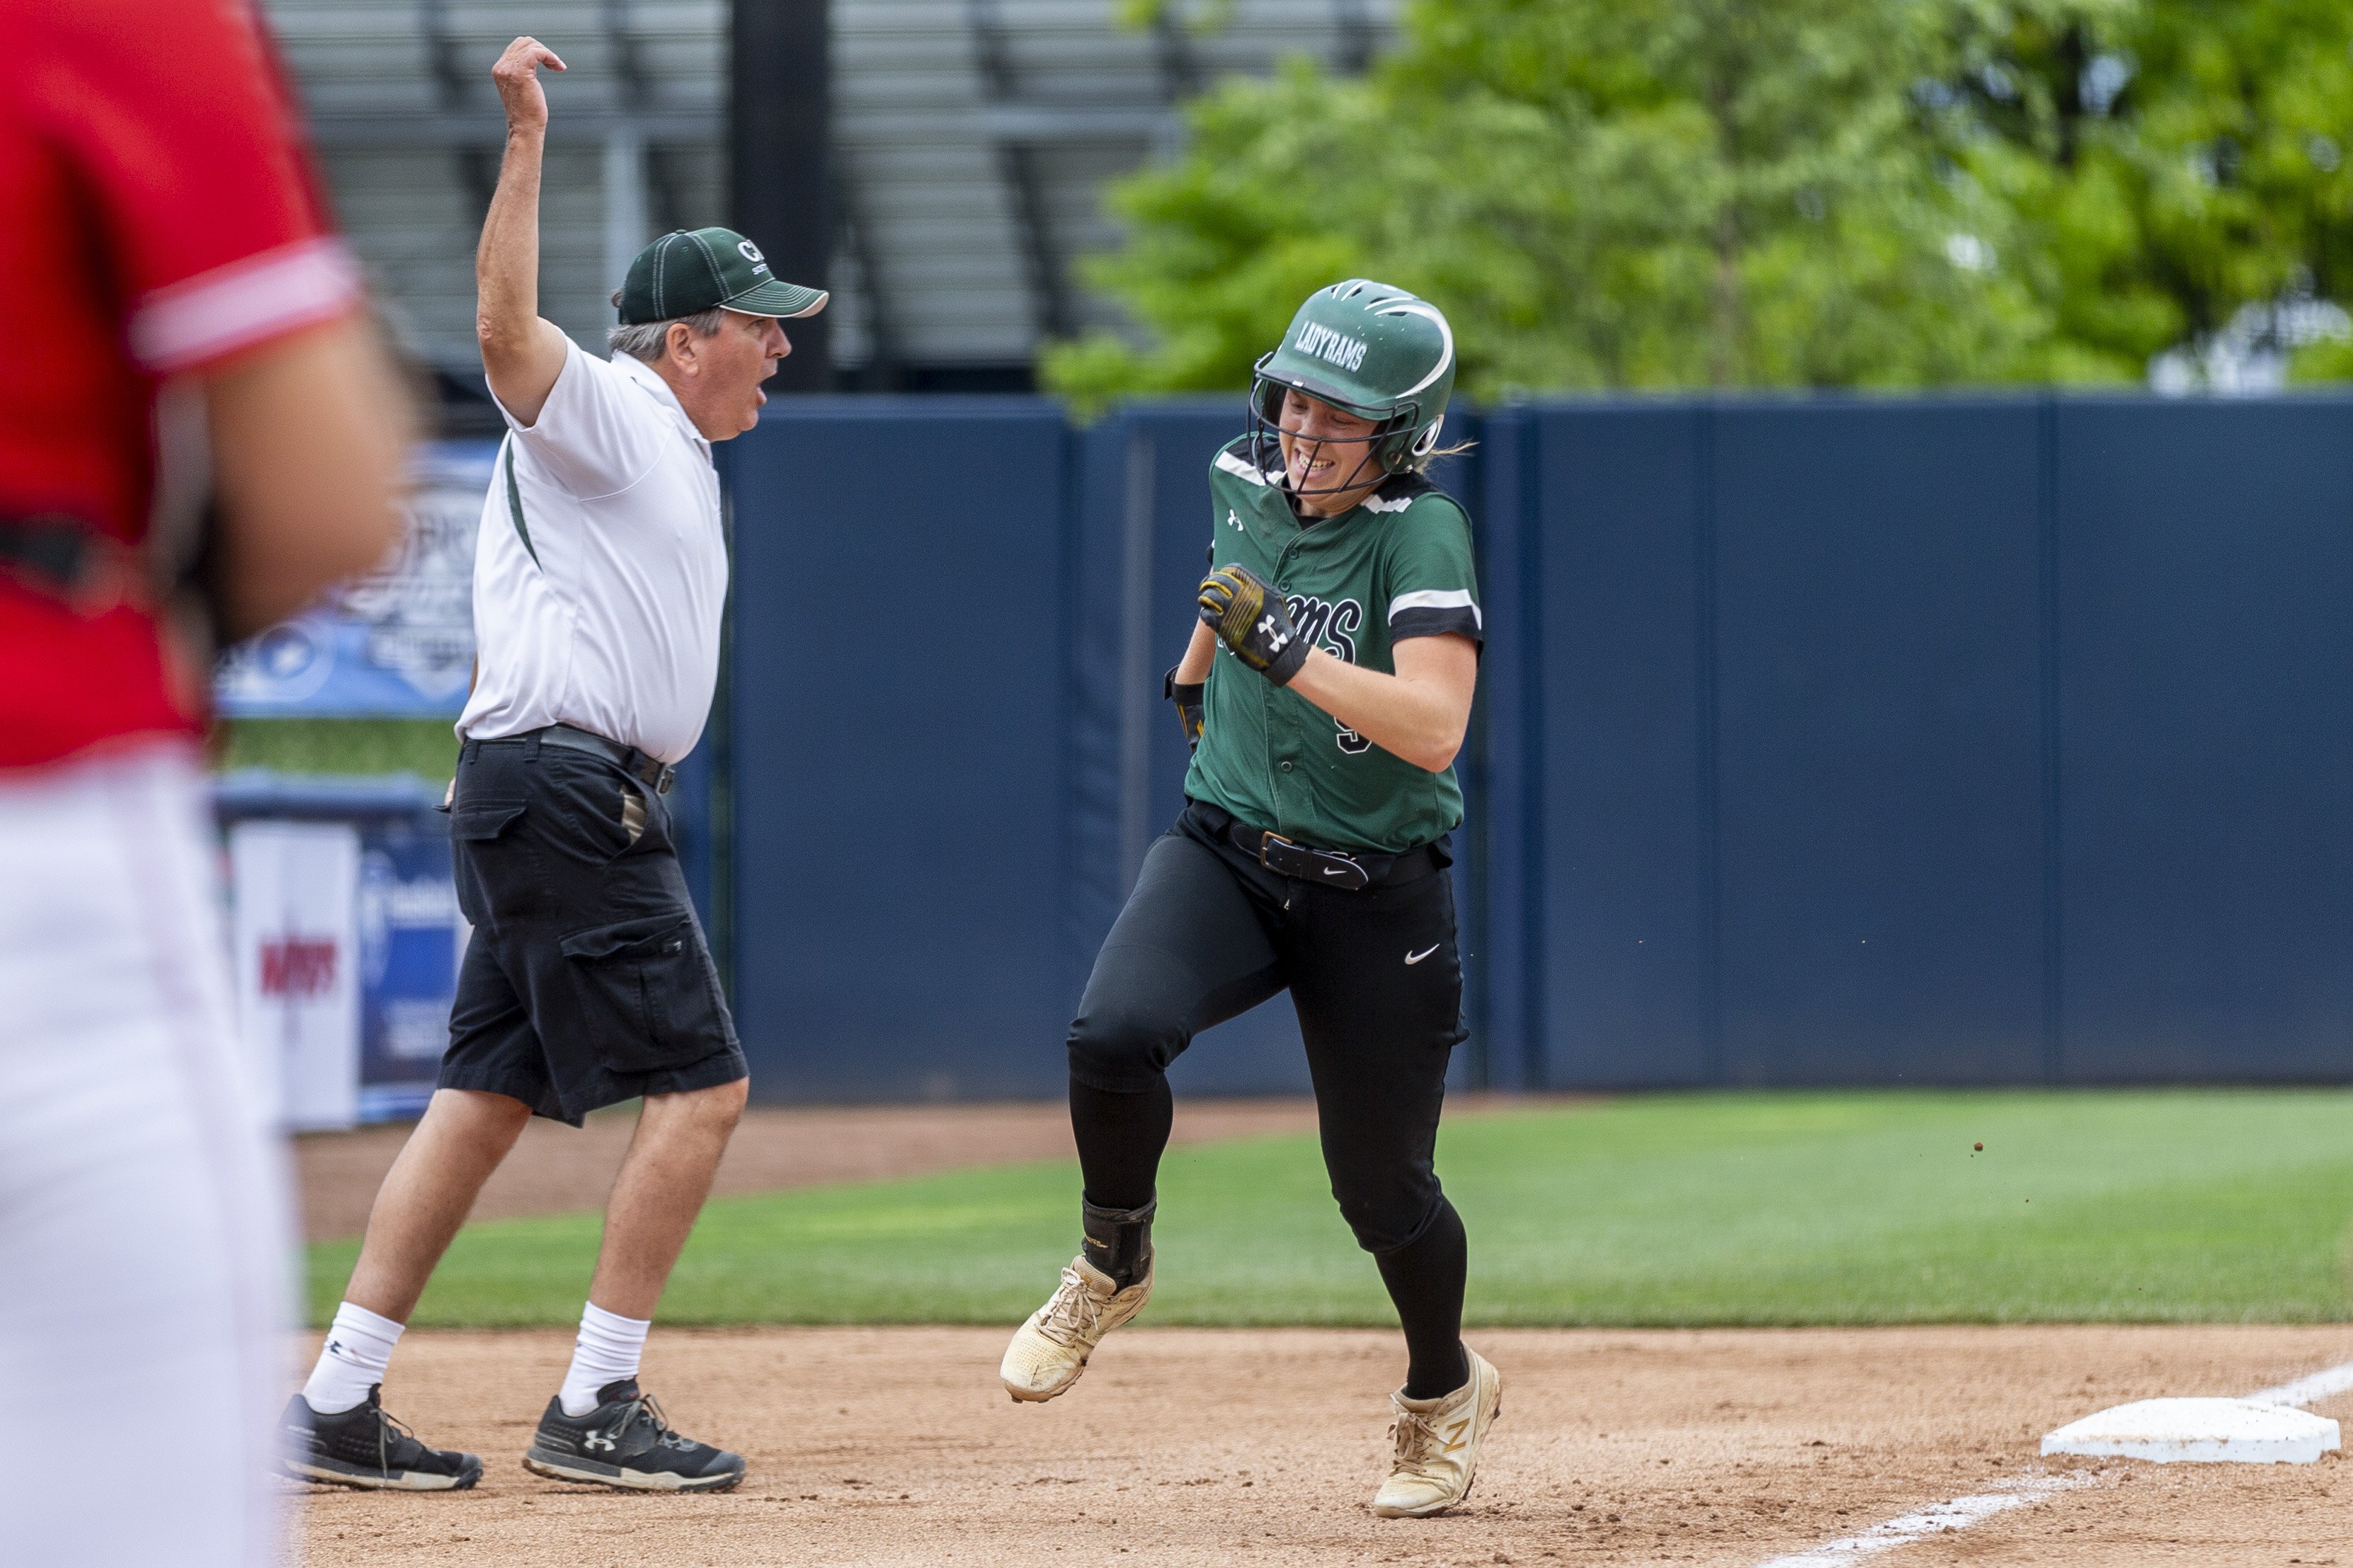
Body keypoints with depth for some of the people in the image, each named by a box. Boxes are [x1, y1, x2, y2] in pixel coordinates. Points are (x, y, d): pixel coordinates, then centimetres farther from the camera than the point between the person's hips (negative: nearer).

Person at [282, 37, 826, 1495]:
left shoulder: (668, 451, 22)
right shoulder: (602, 417, -8)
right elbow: (507, 334, -28)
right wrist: (526, 140, -35)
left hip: (561, 808, 10)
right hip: (564, 792, -10)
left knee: (488, 1097, 8)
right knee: (701, 1087, -9)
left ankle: (339, 1405, 8)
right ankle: (594, 1410, -6)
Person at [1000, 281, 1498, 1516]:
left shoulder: (1423, 536, -18)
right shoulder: (1246, 482, 0)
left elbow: (1433, 728, -31)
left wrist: (1284, 650, -37)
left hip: (1375, 893, -4)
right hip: (1224, 855, 4)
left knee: (1380, 1188, 5)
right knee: (1114, 1033, -26)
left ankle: (1445, 1392, 35)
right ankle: (1112, 1268, 1)